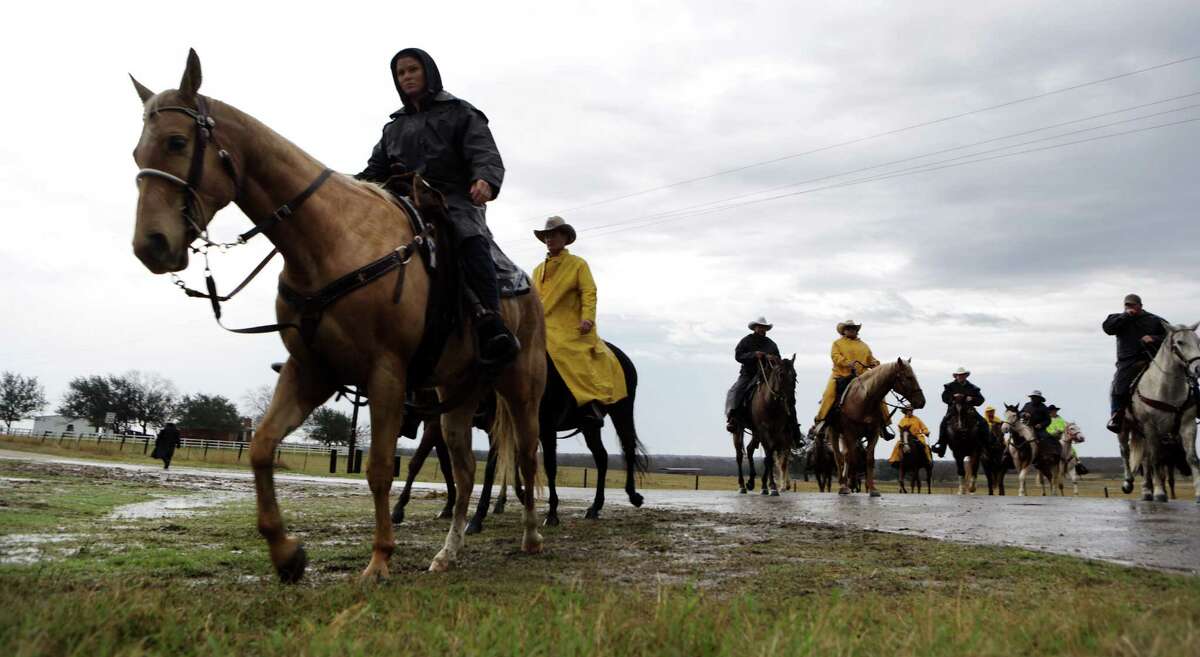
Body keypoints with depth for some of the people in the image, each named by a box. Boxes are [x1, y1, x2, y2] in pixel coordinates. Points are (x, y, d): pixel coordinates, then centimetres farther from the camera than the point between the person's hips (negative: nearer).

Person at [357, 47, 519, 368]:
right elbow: (375, 171, 24)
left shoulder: (459, 113, 13)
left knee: (471, 240, -36)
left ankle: (490, 323, -45)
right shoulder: (394, 127, 29)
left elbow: (486, 155, -2)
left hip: (454, 201, -5)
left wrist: (485, 180, -26)